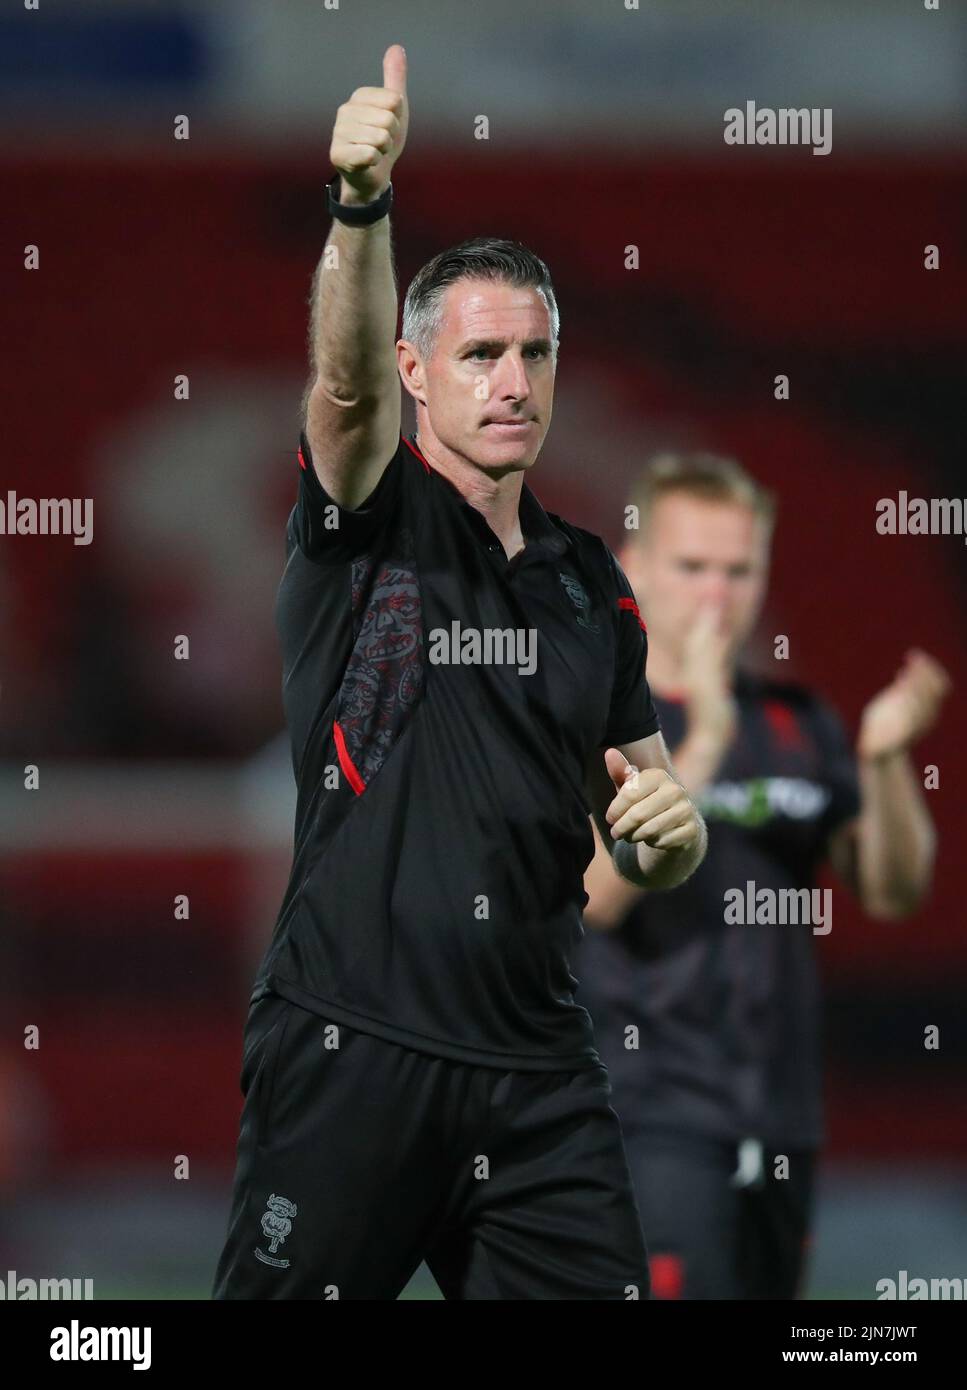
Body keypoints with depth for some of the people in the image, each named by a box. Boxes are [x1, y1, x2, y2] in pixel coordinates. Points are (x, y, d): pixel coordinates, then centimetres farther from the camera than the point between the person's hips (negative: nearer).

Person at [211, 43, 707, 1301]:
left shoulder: (592, 585, 15)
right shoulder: (369, 520, 0)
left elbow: (652, 854, 21)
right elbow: (348, 378, -23)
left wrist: (671, 829, -5)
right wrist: (360, 207, -42)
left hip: (537, 1068, 4)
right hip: (351, 1053, -4)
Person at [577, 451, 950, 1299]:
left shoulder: (799, 725, 14)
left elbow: (893, 893, 9)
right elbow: (600, 892, -20)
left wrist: (885, 759, -9)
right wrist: (704, 742, -28)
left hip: (780, 1126, 6)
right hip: (650, 1120, -6)